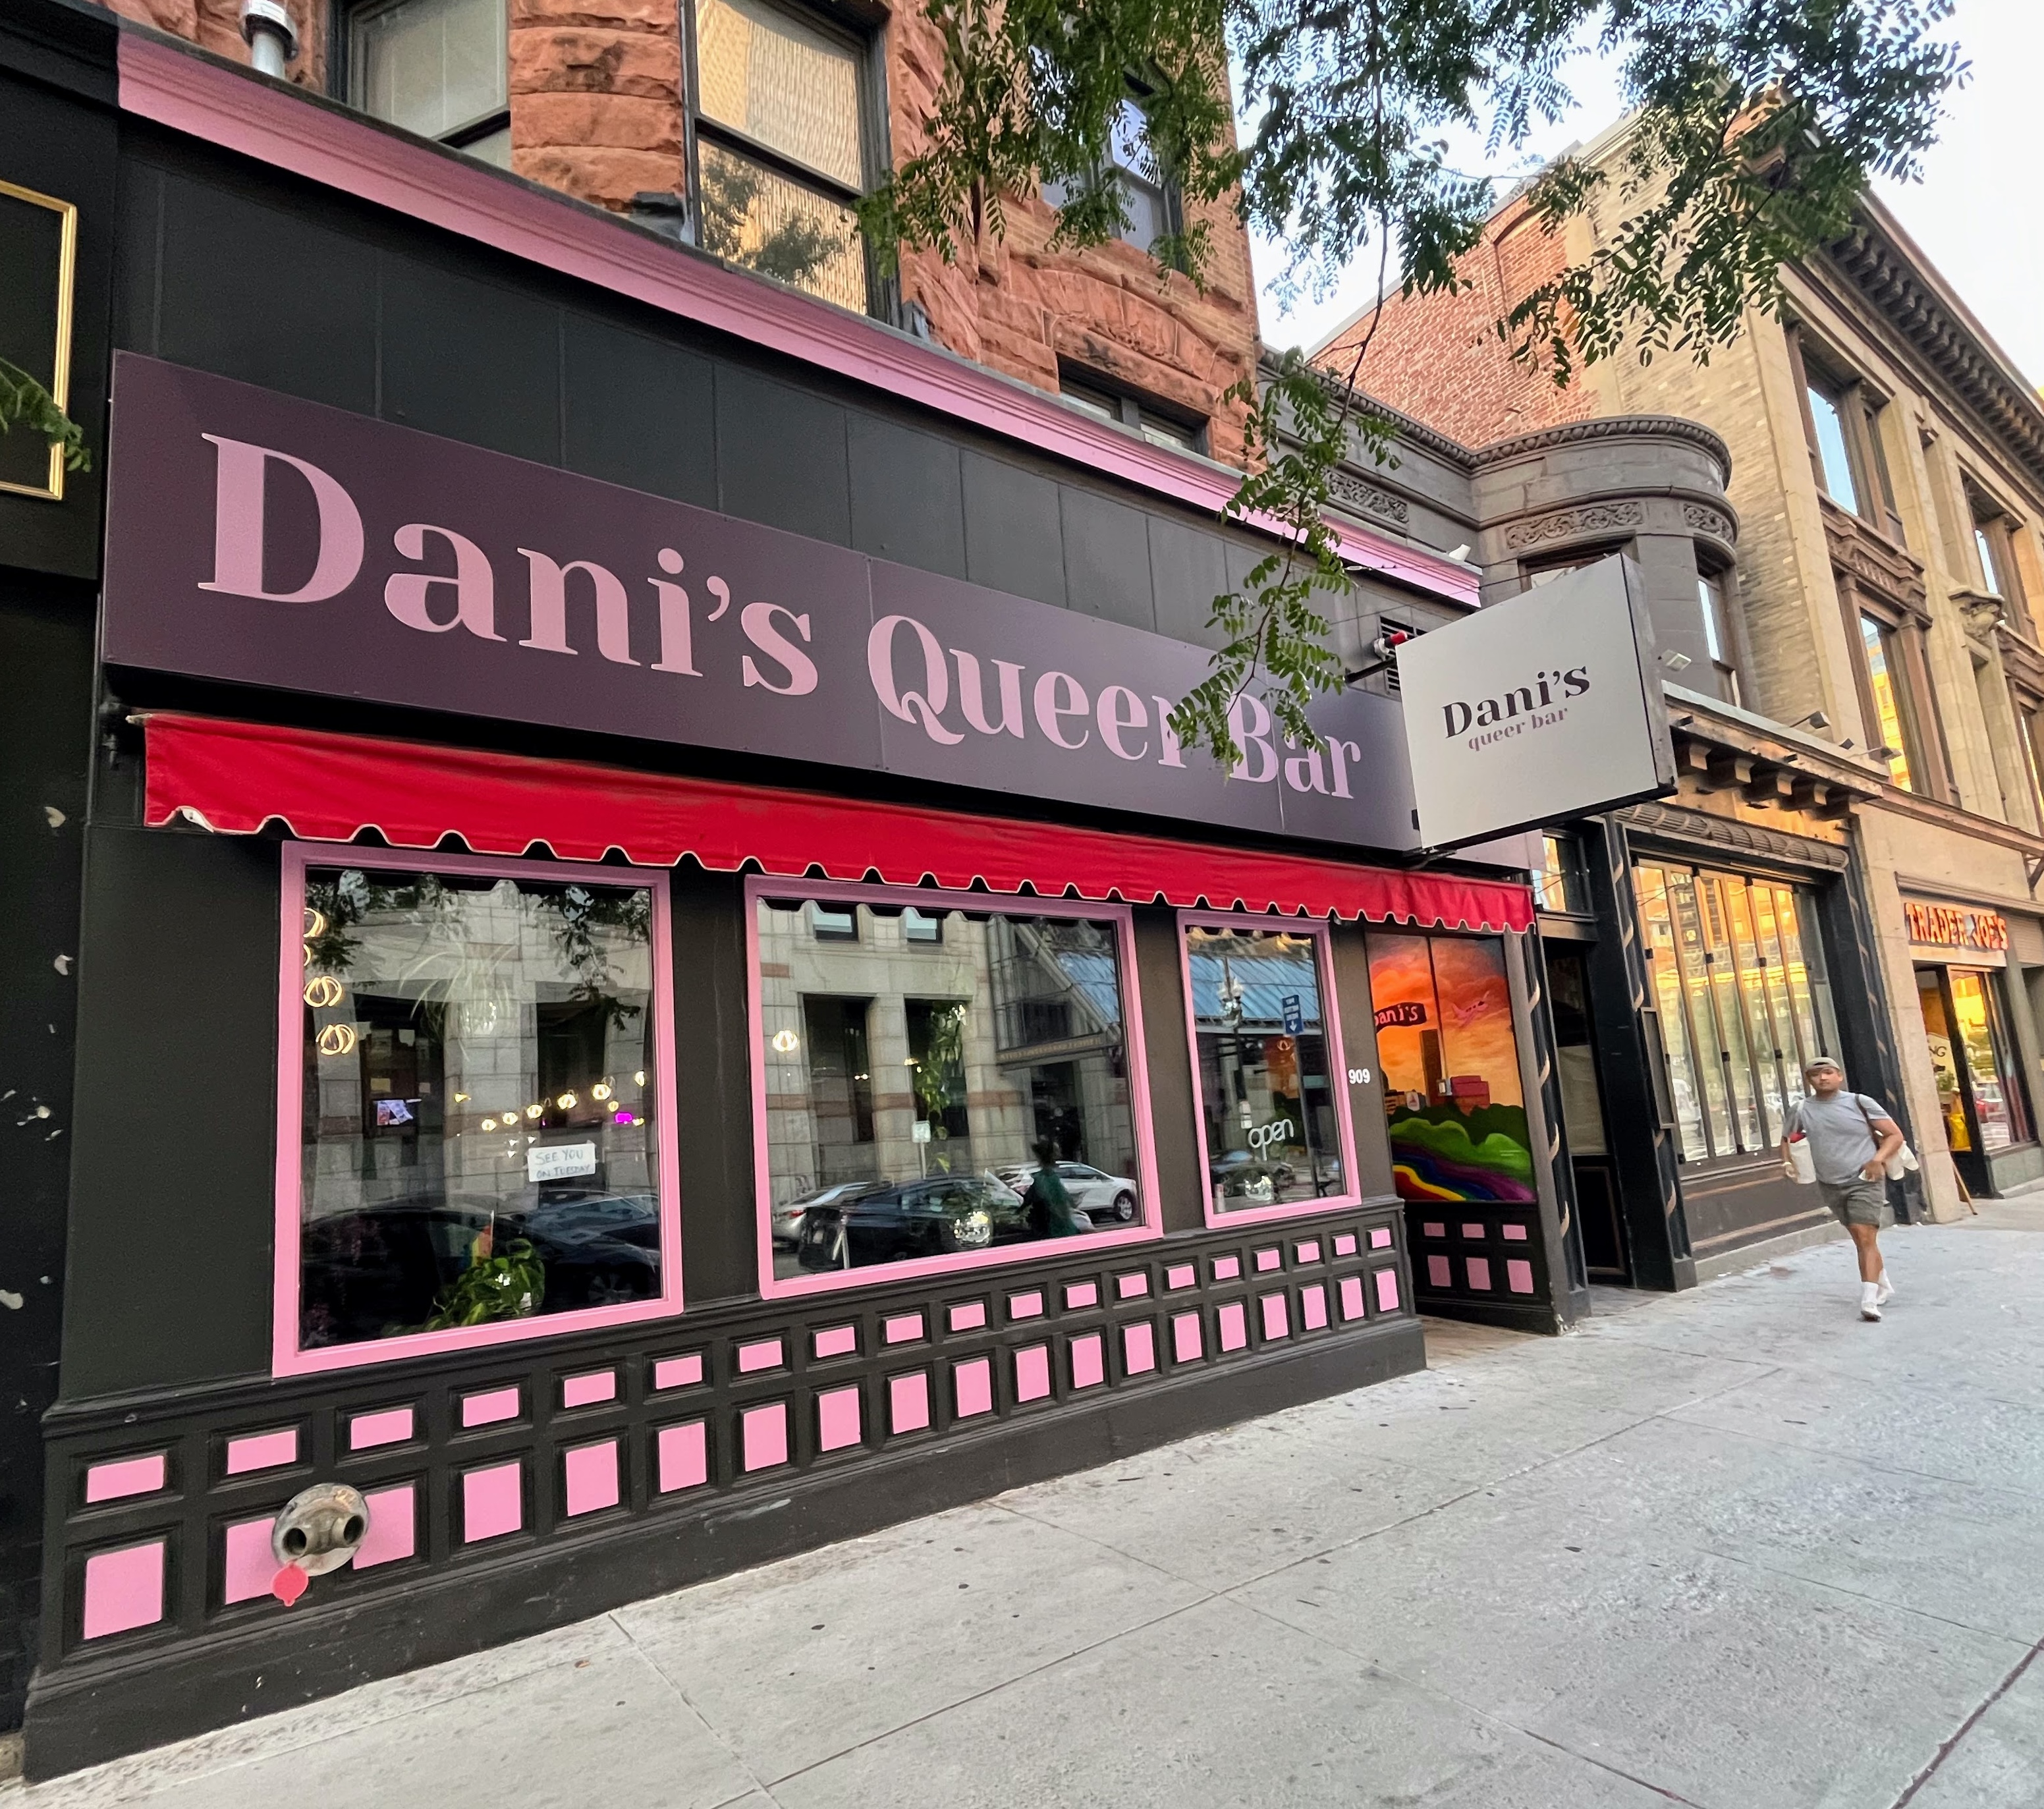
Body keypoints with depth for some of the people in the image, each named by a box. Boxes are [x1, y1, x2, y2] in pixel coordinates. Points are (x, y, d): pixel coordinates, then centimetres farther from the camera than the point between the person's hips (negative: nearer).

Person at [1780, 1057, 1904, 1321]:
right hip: (1830, 1186, 4)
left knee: (1865, 1238, -14)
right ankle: (1884, 1286, 33)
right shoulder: (1802, 1110, 2)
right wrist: (1787, 1161, -1)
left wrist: (1878, 1159, -17)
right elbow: (1788, 1140, 17)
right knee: (1861, 1239, 15)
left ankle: (1869, 1300, -17)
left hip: (1865, 1181, -4)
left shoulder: (1859, 1102, -5)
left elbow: (1895, 1135, -2)